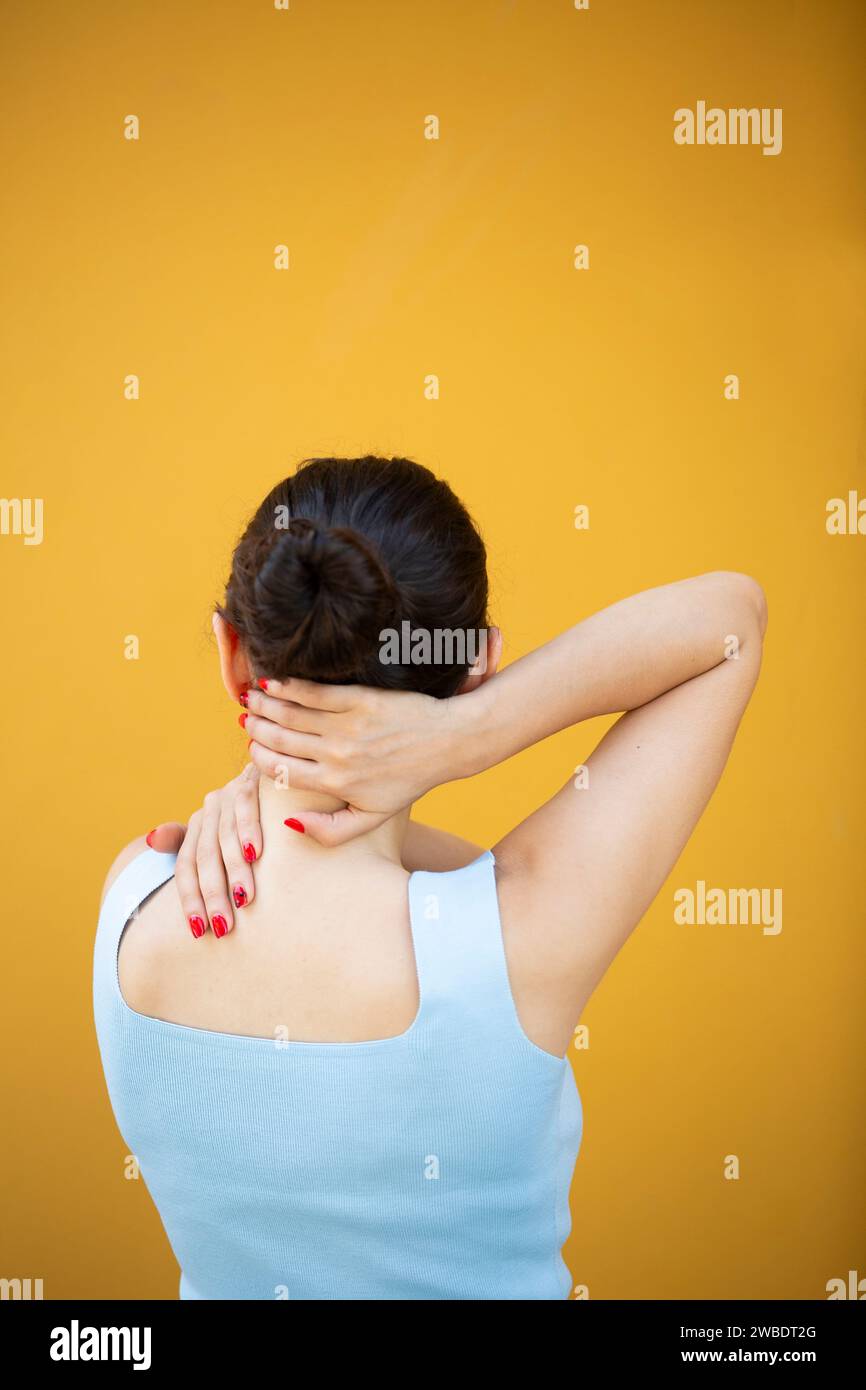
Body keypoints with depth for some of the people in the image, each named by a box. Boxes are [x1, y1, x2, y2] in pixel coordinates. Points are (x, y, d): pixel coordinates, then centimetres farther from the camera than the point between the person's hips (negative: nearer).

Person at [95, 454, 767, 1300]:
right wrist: (463, 735, -32)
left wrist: (263, 780, -21)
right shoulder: (519, 938, -31)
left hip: (228, 1279, 3)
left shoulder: (135, 899, -20)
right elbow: (727, 612, -23)